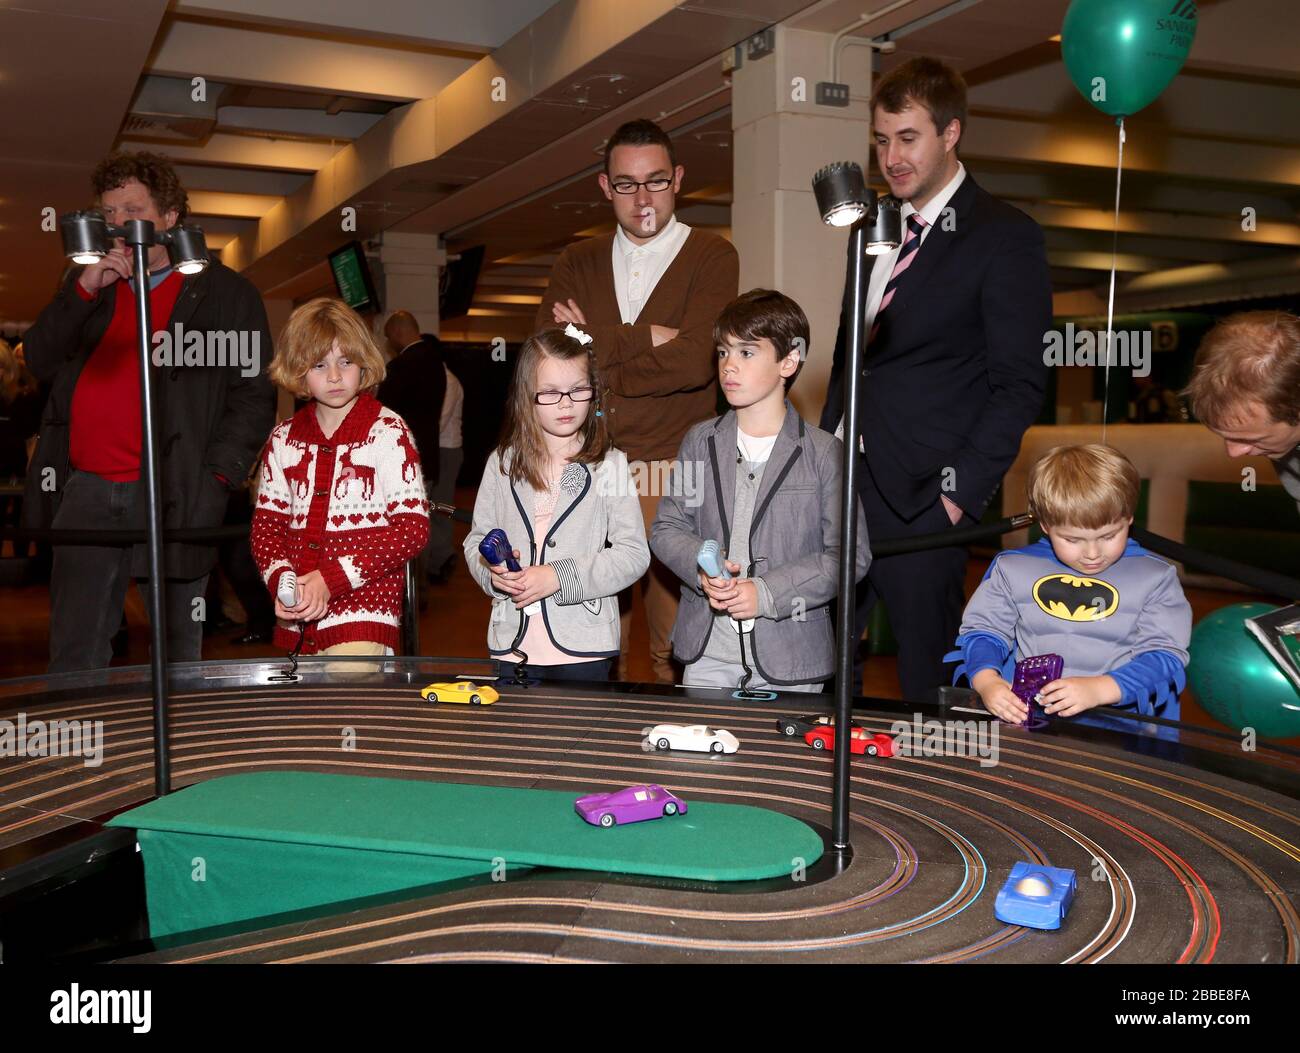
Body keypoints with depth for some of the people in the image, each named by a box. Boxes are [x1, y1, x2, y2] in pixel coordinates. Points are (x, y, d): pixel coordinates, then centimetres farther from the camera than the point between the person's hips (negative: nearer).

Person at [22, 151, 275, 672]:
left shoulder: (225, 292, 4)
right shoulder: (90, 284, 19)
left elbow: (255, 395, -1)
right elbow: (40, 362, 10)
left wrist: (214, 477, -11)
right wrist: (86, 289, -4)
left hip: (176, 494, -4)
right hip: (87, 492, 4)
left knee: (176, 653, 5)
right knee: (74, 657, 6)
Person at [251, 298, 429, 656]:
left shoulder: (388, 432, -4)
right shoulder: (283, 439, 11)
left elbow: (413, 528, -9)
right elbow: (267, 523, 13)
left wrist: (329, 579, -15)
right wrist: (281, 580, -9)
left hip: (365, 615, -5)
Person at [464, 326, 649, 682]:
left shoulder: (609, 464, -3)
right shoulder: (502, 463, 6)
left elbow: (634, 553, -8)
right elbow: (477, 538, 12)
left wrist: (559, 577, -16)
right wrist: (492, 573, -10)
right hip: (514, 640, 2)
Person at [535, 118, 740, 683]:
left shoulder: (712, 257, 4)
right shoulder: (577, 263, 16)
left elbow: (693, 362, -12)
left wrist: (594, 346, -2)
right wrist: (644, 336, -6)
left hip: (676, 477, -3)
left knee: (677, 650, -1)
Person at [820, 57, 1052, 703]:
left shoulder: (1005, 238, -5)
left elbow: (1018, 385, -9)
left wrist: (961, 492, -14)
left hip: (920, 497, -6)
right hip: (842, 482, 6)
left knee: (928, 681, 5)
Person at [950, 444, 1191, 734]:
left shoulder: (1155, 578, 8)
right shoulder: (1012, 568, 13)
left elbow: (1165, 655, 0)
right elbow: (982, 631, 13)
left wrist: (1098, 689, -18)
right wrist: (987, 682, -10)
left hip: (1114, 716, -1)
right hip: (1021, 712, 1)